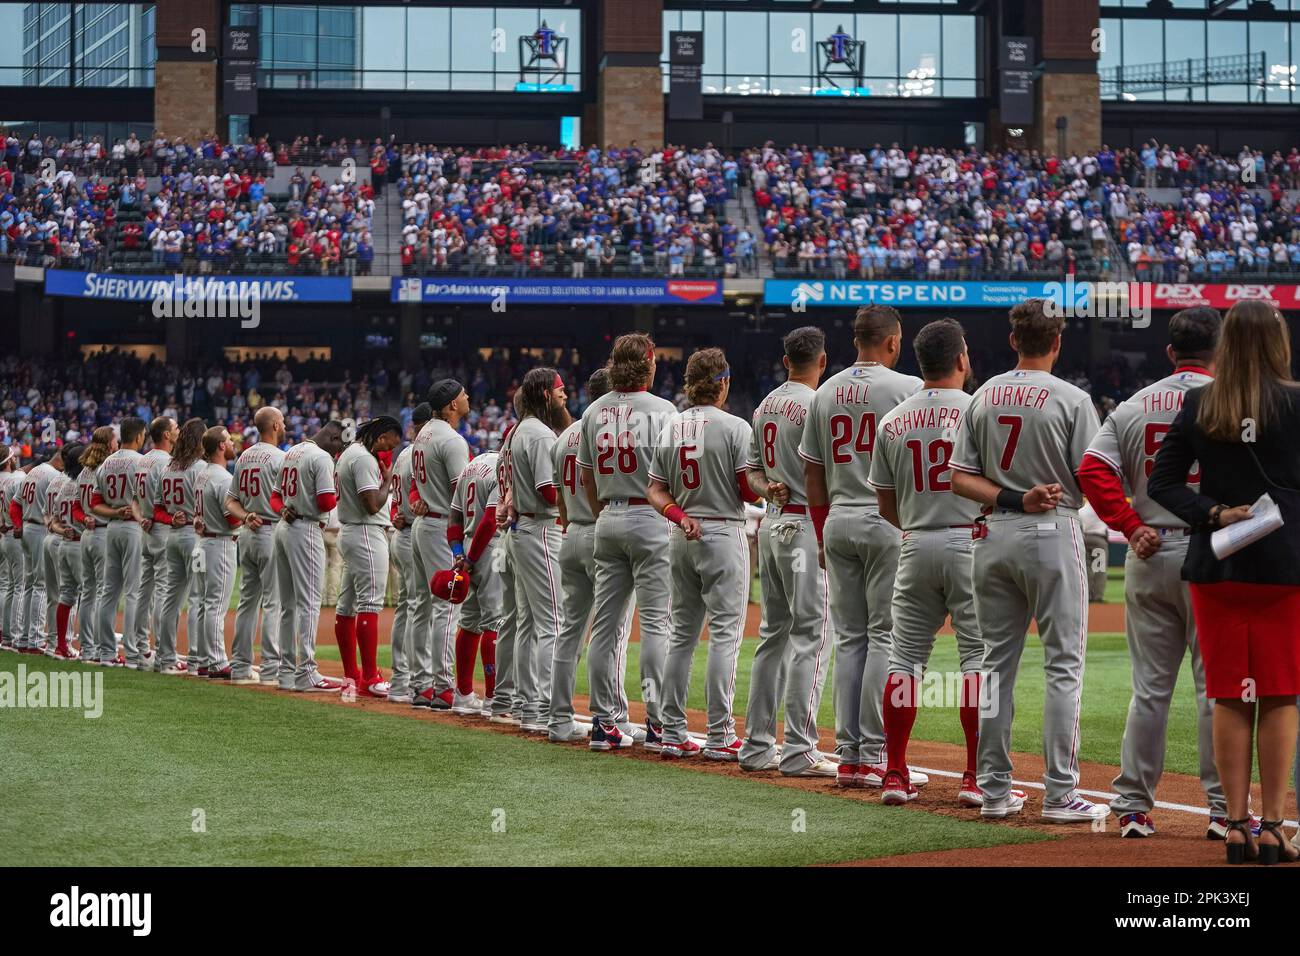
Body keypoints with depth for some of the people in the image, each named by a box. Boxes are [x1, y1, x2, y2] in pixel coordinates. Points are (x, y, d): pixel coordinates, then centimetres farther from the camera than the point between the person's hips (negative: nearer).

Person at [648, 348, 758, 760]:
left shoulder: (670, 428, 8)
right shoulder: (734, 427, -10)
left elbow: (655, 491, 6)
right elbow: (750, 491, -12)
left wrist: (680, 516, -5)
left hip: (681, 538, 6)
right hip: (723, 535, -6)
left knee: (682, 633, 11)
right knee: (724, 634, -4)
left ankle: (673, 733, 11)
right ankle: (719, 736, -7)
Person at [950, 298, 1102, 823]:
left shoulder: (983, 397, 7)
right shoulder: (1071, 399, -9)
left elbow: (959, 477, 3)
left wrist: (1010, 498, -5)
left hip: (994, 535, 5)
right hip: (1053, 534, -5)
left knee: (997, 662, 11)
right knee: (1063, 664, -1)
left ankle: (994, 789, 11)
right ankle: (1059, 794, -4)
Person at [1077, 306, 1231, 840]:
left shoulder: (1133, 407, 6)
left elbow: (1093, 469, -3)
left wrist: (1131, 528, -4)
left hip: (1149, 556, 4)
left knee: (1149, 687, 9)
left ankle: (1133, 808, 9)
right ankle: (1223, 809, 3)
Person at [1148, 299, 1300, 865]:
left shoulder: (1197, 405, 3)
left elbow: (1162, 482, 1)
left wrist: (1213, 514, -6)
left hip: (1214, 564, 2)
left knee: (1229, 697, 7)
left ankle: (1237, 826, 6)